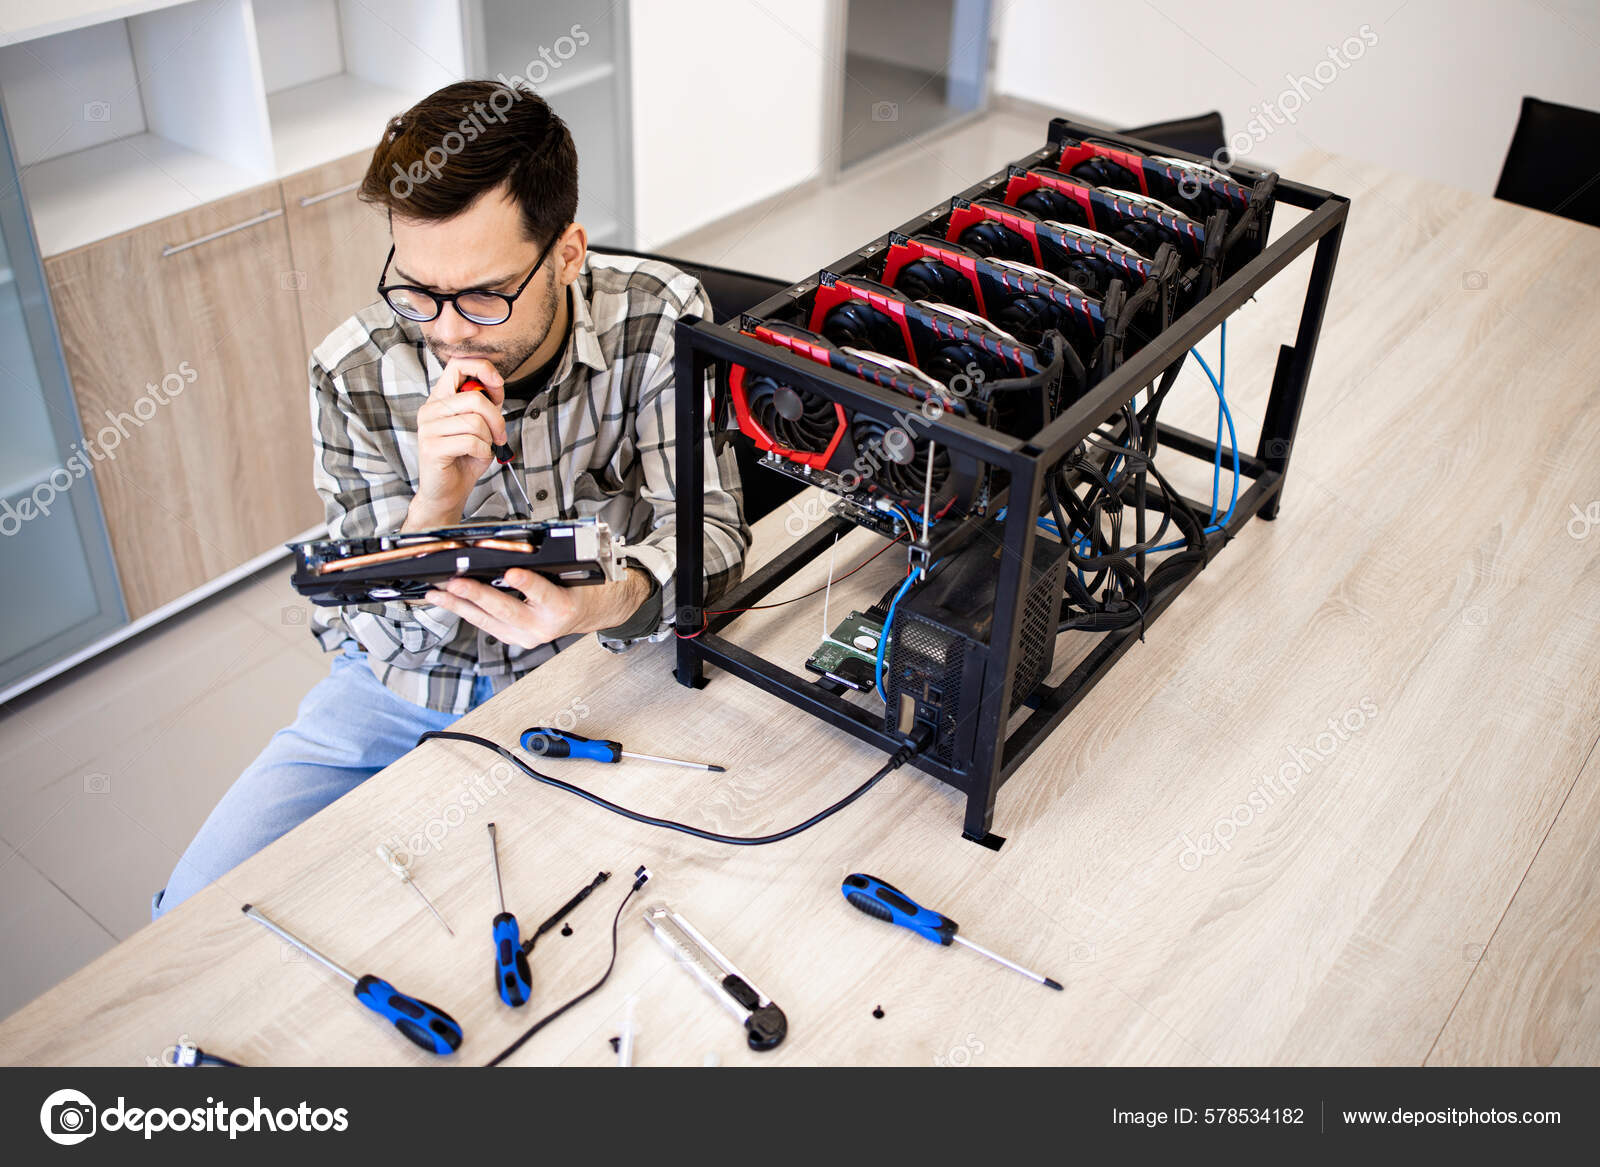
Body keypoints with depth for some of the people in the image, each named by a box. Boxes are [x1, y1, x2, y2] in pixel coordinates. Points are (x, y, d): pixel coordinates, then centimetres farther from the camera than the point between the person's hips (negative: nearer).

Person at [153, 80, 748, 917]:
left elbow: (708, 528, -20)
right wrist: (435, 505, -36)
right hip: (399, 685, 2)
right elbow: (382, 623, -13)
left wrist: (601, 604, -43)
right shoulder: (354, 372, -16)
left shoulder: (655, 317, -18)